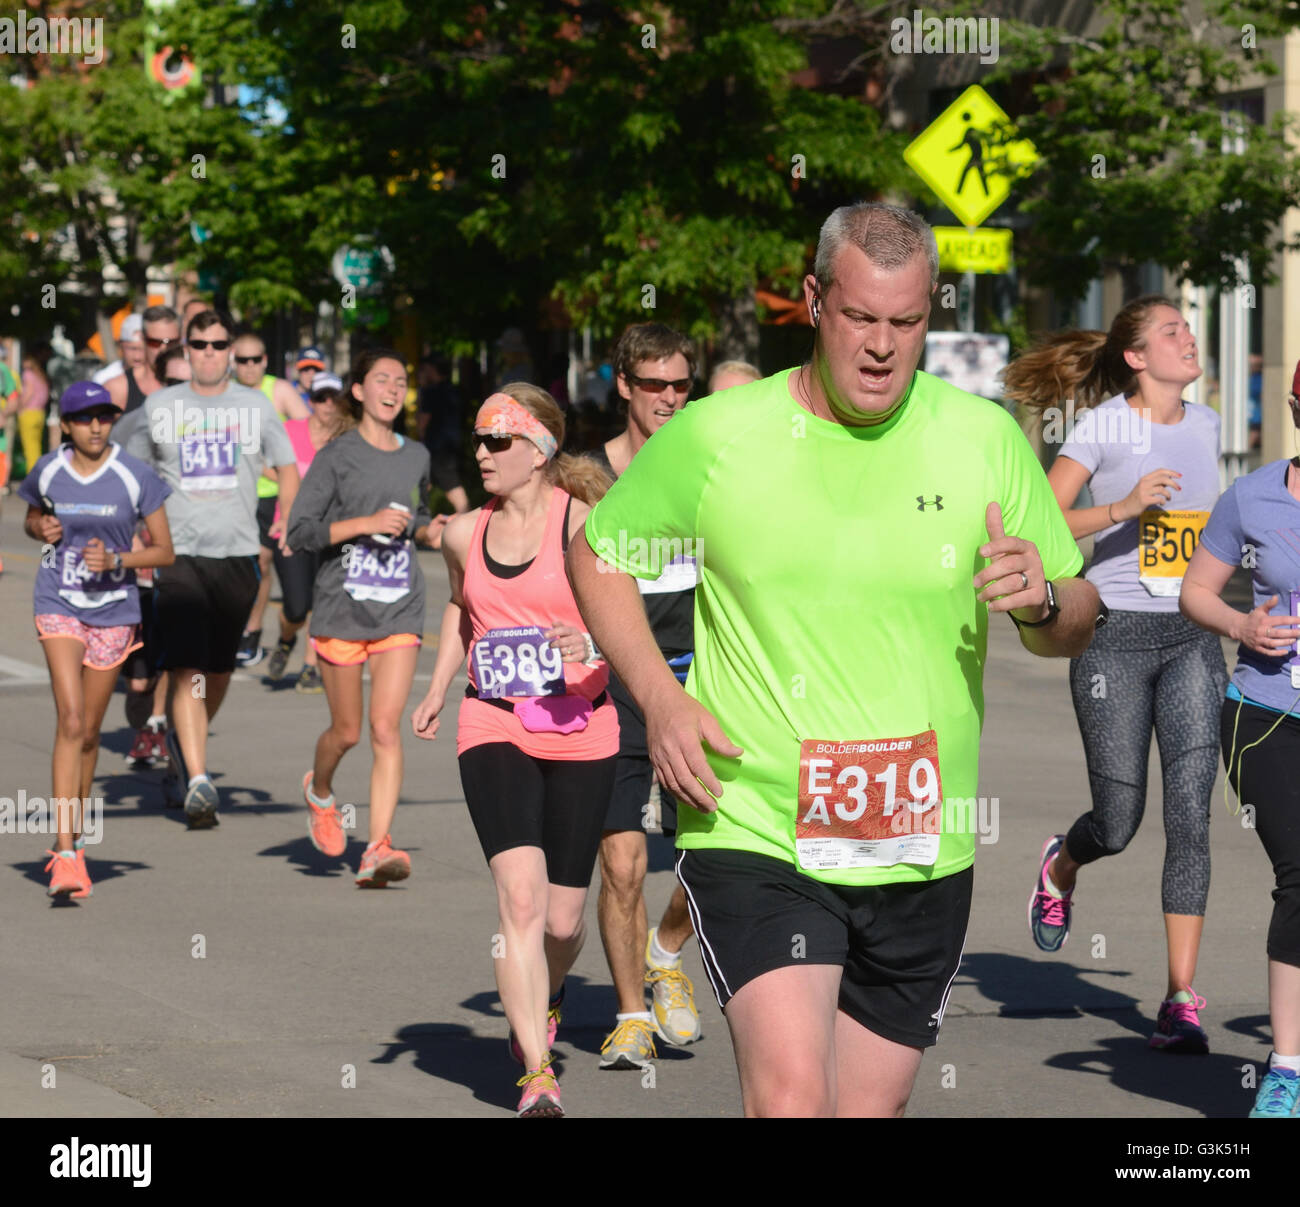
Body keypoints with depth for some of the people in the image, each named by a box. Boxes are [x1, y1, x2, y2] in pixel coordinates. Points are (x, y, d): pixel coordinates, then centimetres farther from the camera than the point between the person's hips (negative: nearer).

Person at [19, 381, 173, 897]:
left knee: (89, 731, 10)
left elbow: (165, 551, -2)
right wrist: (42, 530, -5)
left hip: (113, 609, 1)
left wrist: (116, 560, -18)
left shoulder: (135, 477, -7)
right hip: (59, 606, -1)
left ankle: (75, 835, 31)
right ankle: (66, 856, -21)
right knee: (70, 719, -16)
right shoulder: (47, 472, -2)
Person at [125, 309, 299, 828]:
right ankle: (198, 782, -20)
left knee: (219, 673, 11)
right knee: (188, 672, -14)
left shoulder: (255, 406, 8)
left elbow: (287, 470, 15)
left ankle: (182, 746, 37)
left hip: (238, 555, 2)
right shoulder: (160, 407, 6)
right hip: (178, 554, -2)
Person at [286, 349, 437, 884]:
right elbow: (299, 531, -9)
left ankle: (378, 849, -15)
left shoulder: (416, 457, 11)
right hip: (342, 606, -2)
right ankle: (320, 791, 41)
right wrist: (367, 523, -18)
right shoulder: (337, 456, -4)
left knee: (386, 728, -11)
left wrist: (429, 531, 7)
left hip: (399, 611, 2)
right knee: (347, 731, 7)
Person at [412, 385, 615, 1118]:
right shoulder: (464, 534, 7)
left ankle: (544, 998, 42)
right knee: (521, 895, -18)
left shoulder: (581, 523, -7)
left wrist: (592, 645, -30)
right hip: (495, 733, 2)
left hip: (581, 735, -2)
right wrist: (438, 689, 19)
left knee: (563, 920, 5)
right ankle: (537, 1076, -18)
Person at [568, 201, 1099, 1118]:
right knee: (791, 1095, -23)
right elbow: (596, 553, 10)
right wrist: (659, 698, -5)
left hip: (922, 858, 3)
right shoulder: (714, 437, -3)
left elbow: (1077, 628, 8)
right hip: (753, 837, -3)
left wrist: (1042, 602, -16)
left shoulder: (986, 439, 2)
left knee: (870, 1108, 11)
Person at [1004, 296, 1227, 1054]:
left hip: (1191, 637, 4)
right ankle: (1060, 868, 37)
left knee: (1191, 812, -8)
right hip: (1116, 631, -4)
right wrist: (1123, 508, -25)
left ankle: (1181, 1000, -6)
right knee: (1119, 822, -1)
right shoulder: (1105, 425, -5)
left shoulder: (1205, 424, 12)